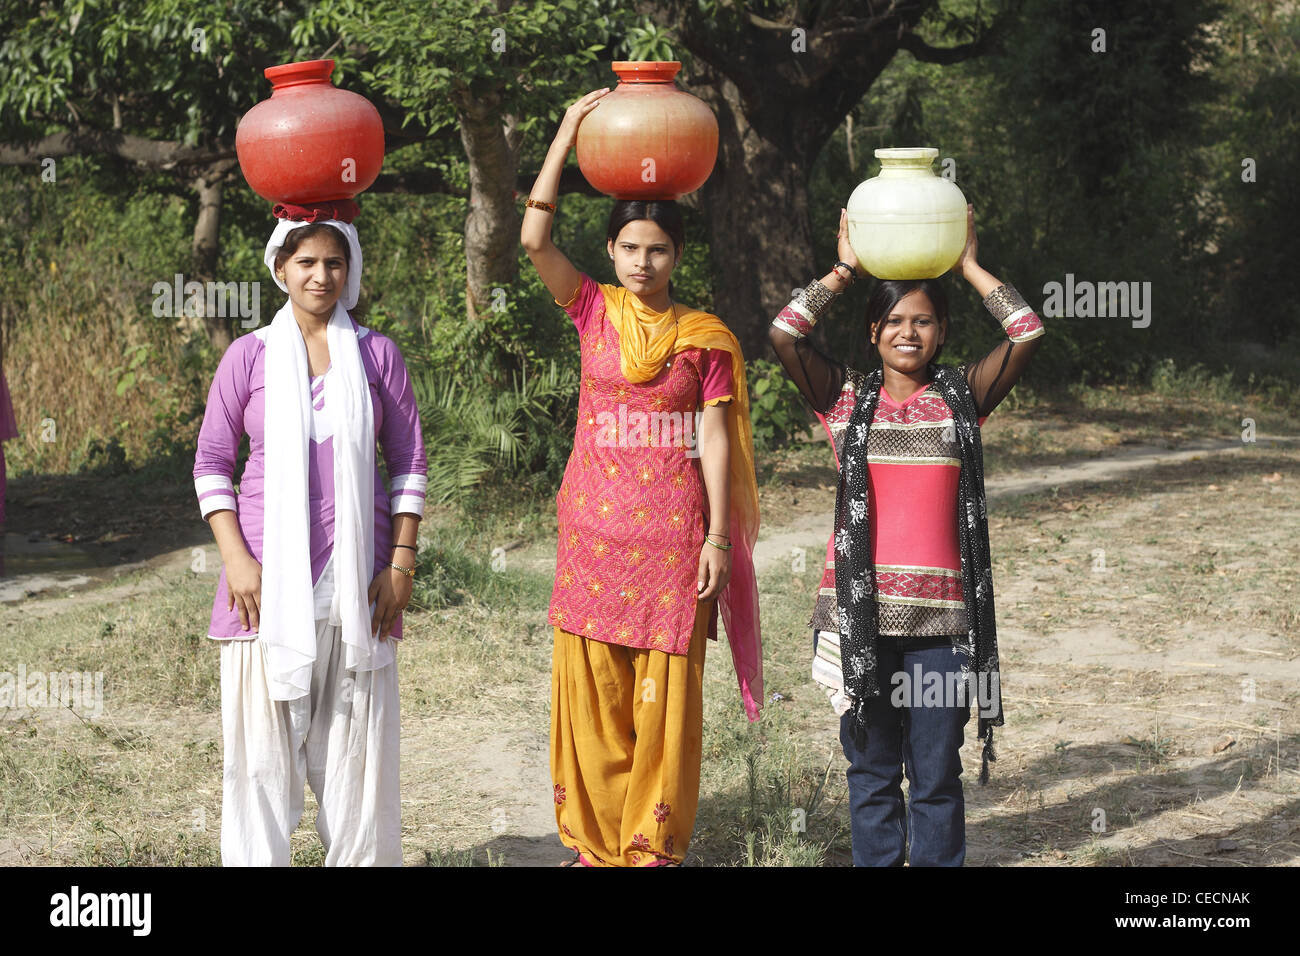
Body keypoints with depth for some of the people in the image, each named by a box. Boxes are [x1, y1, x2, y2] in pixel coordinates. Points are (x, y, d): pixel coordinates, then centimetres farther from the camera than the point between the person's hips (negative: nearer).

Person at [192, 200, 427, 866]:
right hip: (270, 574, -1)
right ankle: (257, 860, 9)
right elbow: (211, 462, 4)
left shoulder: (376, 354, 6)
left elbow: (408, 462, 9)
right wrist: (236, 559, -6)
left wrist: (401, 562, 1)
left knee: (356, 739, 3)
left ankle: (360, 857, 13)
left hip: (357, 578, 1)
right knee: (263, 740, 0)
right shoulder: (249, 355, 3)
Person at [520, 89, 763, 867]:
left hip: (673, 532, -1)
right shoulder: (595, 313, 6)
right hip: (595, 529, 1)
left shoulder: (706, 338, 4)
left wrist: (717, 536, -5)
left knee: (665, 695, 0)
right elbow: (534, 240, -7)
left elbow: (714, 437, 2)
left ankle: (654, 844, 9)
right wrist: (568, 133, -7)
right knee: (591, 692, 2)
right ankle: (594, 841, 11)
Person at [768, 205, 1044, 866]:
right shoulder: (846, 399, 8)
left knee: (937, 775, 4)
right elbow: (784, 333, -4)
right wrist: (842, 271, 3)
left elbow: (1028, 333, -2)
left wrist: (968, 266, 4)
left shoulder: (963, 397, 9)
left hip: (941, 613, 0)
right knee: (871, 772, 7)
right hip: (860, 609, 0)